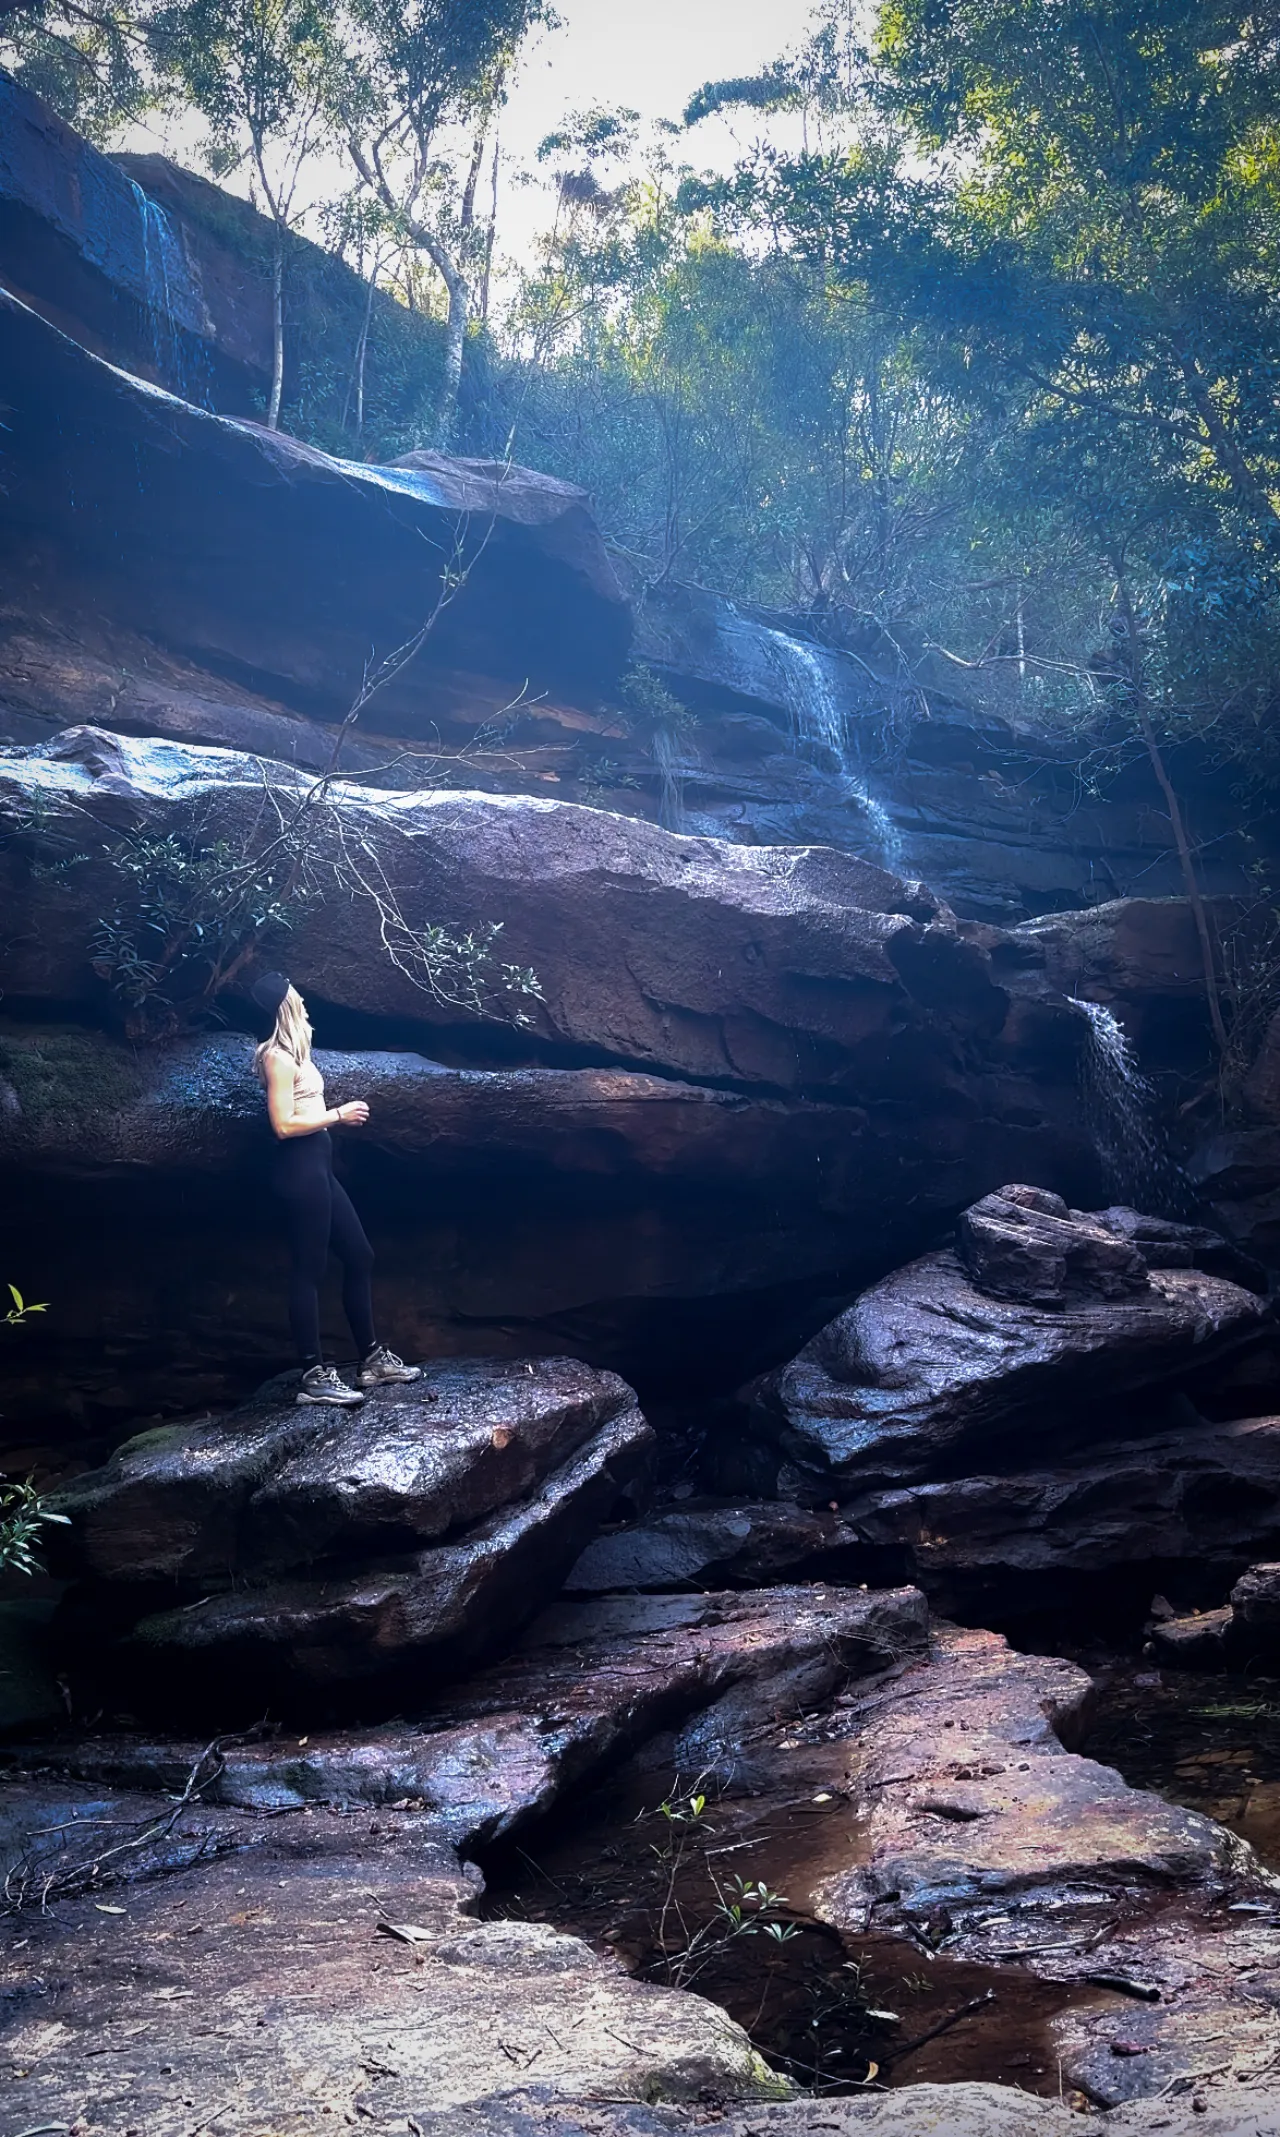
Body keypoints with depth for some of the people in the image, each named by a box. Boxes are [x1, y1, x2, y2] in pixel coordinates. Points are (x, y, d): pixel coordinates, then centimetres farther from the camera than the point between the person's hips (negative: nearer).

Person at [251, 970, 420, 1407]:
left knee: (359, 1256, 12)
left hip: (315, 1165, 10)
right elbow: (284, 1125, -18)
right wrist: (338, 1115, -11)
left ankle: (372, 1359, 19)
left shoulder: (291, 1053, 17)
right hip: (299, 1167, -10)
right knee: (309, 1269, -6)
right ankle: (315, 1375, -1)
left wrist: (338, 1116, 10)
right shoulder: (279, 1056, -13)